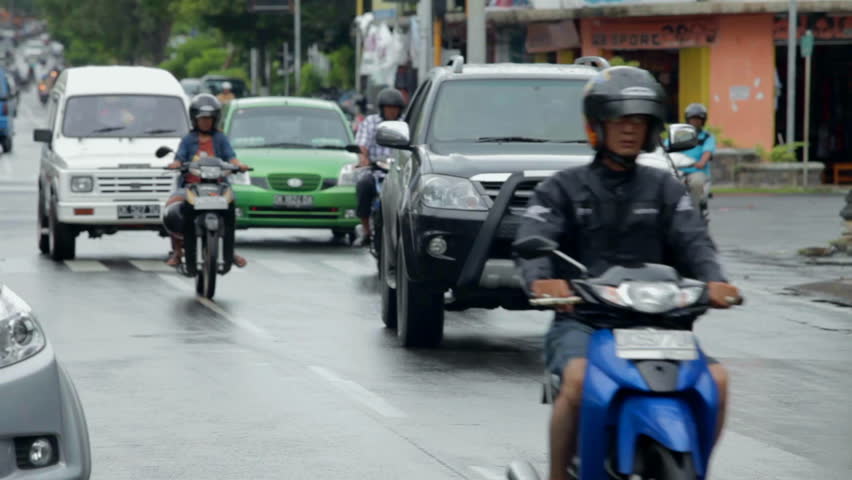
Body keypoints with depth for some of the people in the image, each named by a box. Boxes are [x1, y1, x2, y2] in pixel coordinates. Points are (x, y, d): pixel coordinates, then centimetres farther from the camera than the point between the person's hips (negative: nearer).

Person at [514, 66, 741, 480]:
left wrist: (712, 279, -22)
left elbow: (692, 241, 1)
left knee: (715, 379, -20)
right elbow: (533, 241, -7)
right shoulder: (563, 189, 10)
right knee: (578, 380, -35)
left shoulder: (665, 189, 18)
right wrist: (539, 279, -32)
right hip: (581, 321, -3)